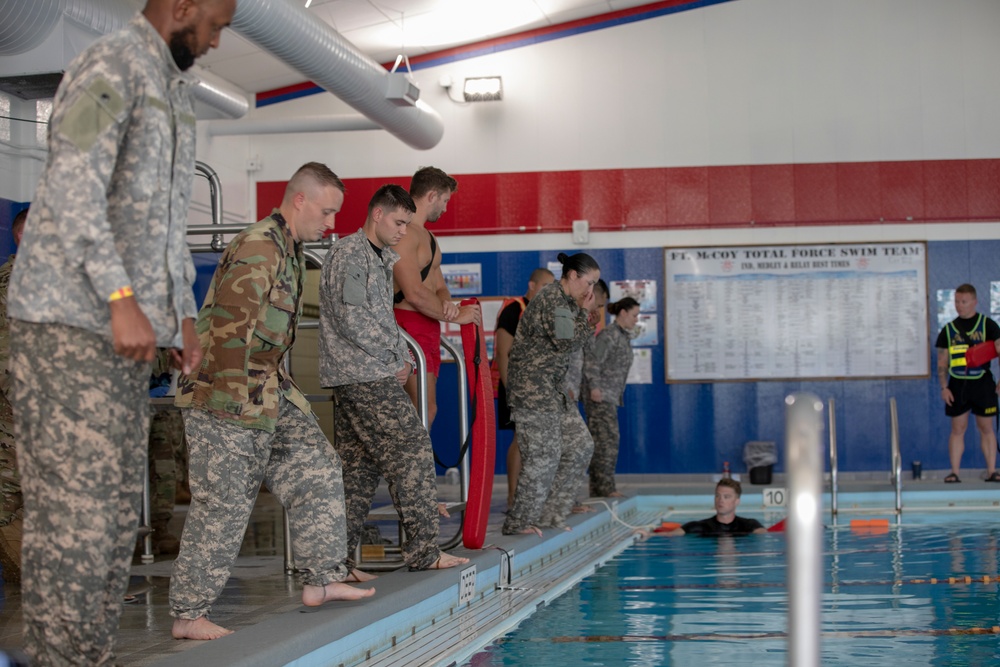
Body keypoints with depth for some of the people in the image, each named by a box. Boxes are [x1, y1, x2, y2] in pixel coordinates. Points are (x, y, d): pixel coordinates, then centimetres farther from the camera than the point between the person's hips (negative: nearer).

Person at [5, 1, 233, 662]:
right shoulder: (111, 65, -7)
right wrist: (121, 298, -23)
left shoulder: (176, 92, 22)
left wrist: (184, 317, 21)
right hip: (70, 325, -9)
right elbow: (73, 188, -18)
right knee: (74, 510, -9)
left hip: (129, 335, 9)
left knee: (118, 514, 7)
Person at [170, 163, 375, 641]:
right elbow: (230, 324, -24)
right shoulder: (259, 247, -17)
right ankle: (188, 615, -1)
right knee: (222, 505, -7)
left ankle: (323, 577, 18)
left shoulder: (289, 251, 17)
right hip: (228, 400, -10)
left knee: (316, 473, 11)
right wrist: (233, 396, -26)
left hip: (270, 394, 10)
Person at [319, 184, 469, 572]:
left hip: (372, 376, 10)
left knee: (359, 467, 8)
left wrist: (400, 358, 10)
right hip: (365, 377, -10)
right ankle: (423, 551, -6)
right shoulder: (349, 253, -10)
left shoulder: (381, 259, 21)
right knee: (412, 450, -9)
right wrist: (395, 357, -11)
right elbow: (351, 318, -18)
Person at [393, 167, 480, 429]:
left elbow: (438, 285, 22)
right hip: (408, 326, -10)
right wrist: (456, 316, -10)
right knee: (425, 409, -14)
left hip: (428, 328, 10)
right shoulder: (403, 233, -14)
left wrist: (446, 302, -3)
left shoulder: (427, 236, 21)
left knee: (424, 410, 8)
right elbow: (414, 294, -20)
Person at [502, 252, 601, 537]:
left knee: (579, 444, 11)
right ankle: (520, 523, 0)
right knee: (544, 455, -8)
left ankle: (551, 516, 16)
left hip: (554, 388, 11)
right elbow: (566, 342, -20)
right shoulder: (551, 299, -16)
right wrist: (584, 312, -9)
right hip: (533, 387, -11)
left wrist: (581, 311, 8)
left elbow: (571, 343, 18)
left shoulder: (565, 301, 16)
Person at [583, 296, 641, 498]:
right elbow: (592, 359, -19)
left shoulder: (623, 336, 17)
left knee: (607, 440, 8)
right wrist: (594, 387, -22)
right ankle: (605, 487, -11)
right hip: (600, 394, -10)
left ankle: (598, 488, 11)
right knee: (607, 438, -11)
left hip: (610, 396, 10)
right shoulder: (609, 334, -12)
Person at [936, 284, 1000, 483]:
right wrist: (944, 387, -1)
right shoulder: (948, 329, 7)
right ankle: (954, 472, 4)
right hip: (958, 384, 2)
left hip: (982, 383, -2)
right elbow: (942, 362, 8)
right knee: (957, 429, 3)